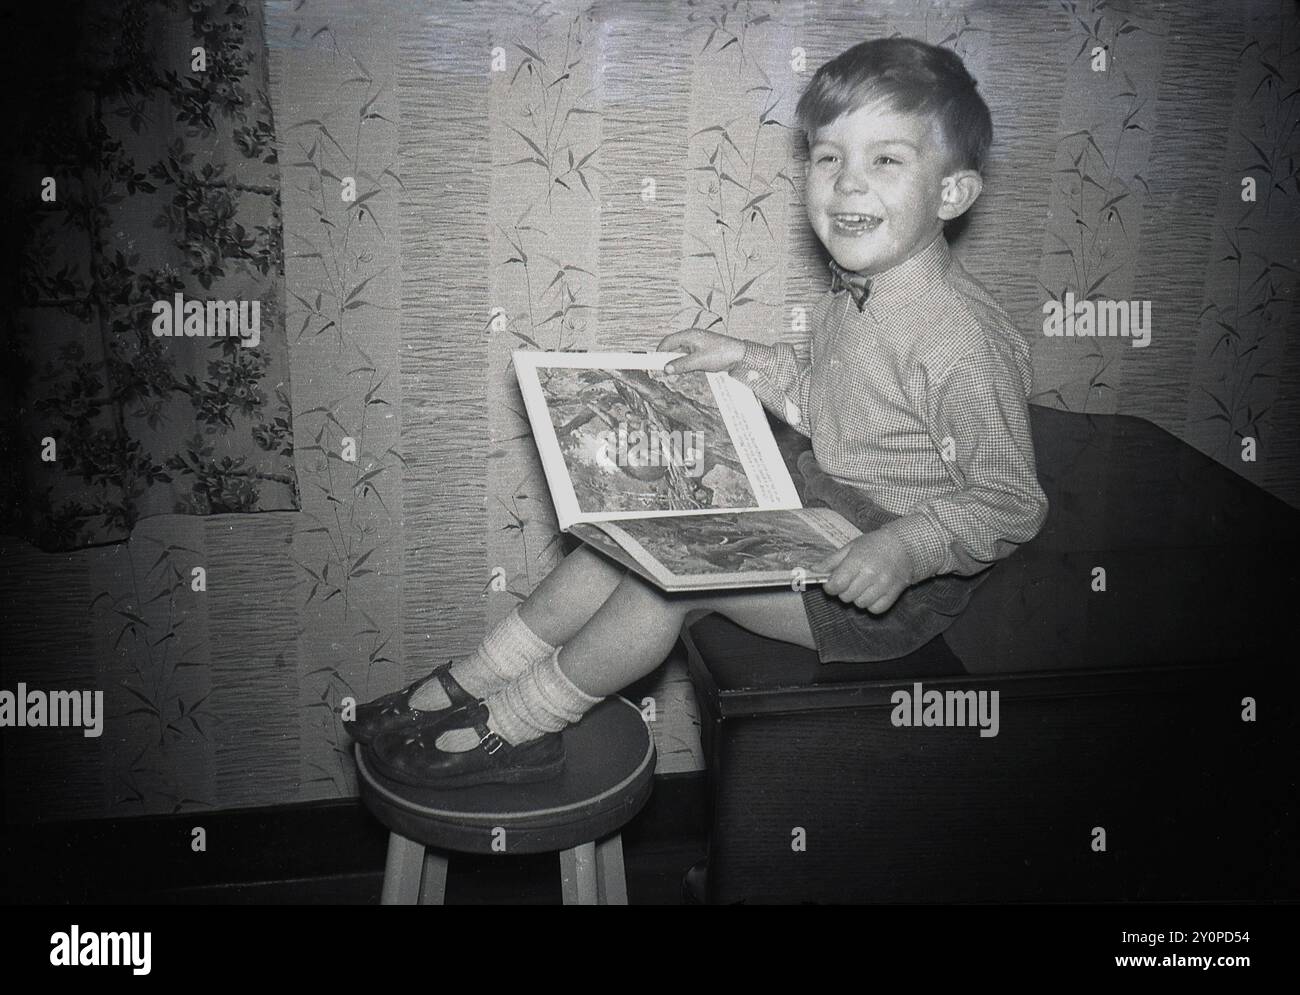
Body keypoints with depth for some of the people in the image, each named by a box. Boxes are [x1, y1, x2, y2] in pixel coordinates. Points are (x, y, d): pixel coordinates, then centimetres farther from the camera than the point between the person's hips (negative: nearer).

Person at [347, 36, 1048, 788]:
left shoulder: (963, 340, -25)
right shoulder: (855, 292, 3)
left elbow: (1012, 503, -21)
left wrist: (908, 546, -34)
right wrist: (749, 360, 8)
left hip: (895, 585, -9)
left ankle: (514, 725, -1)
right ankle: (479, 680, 8)